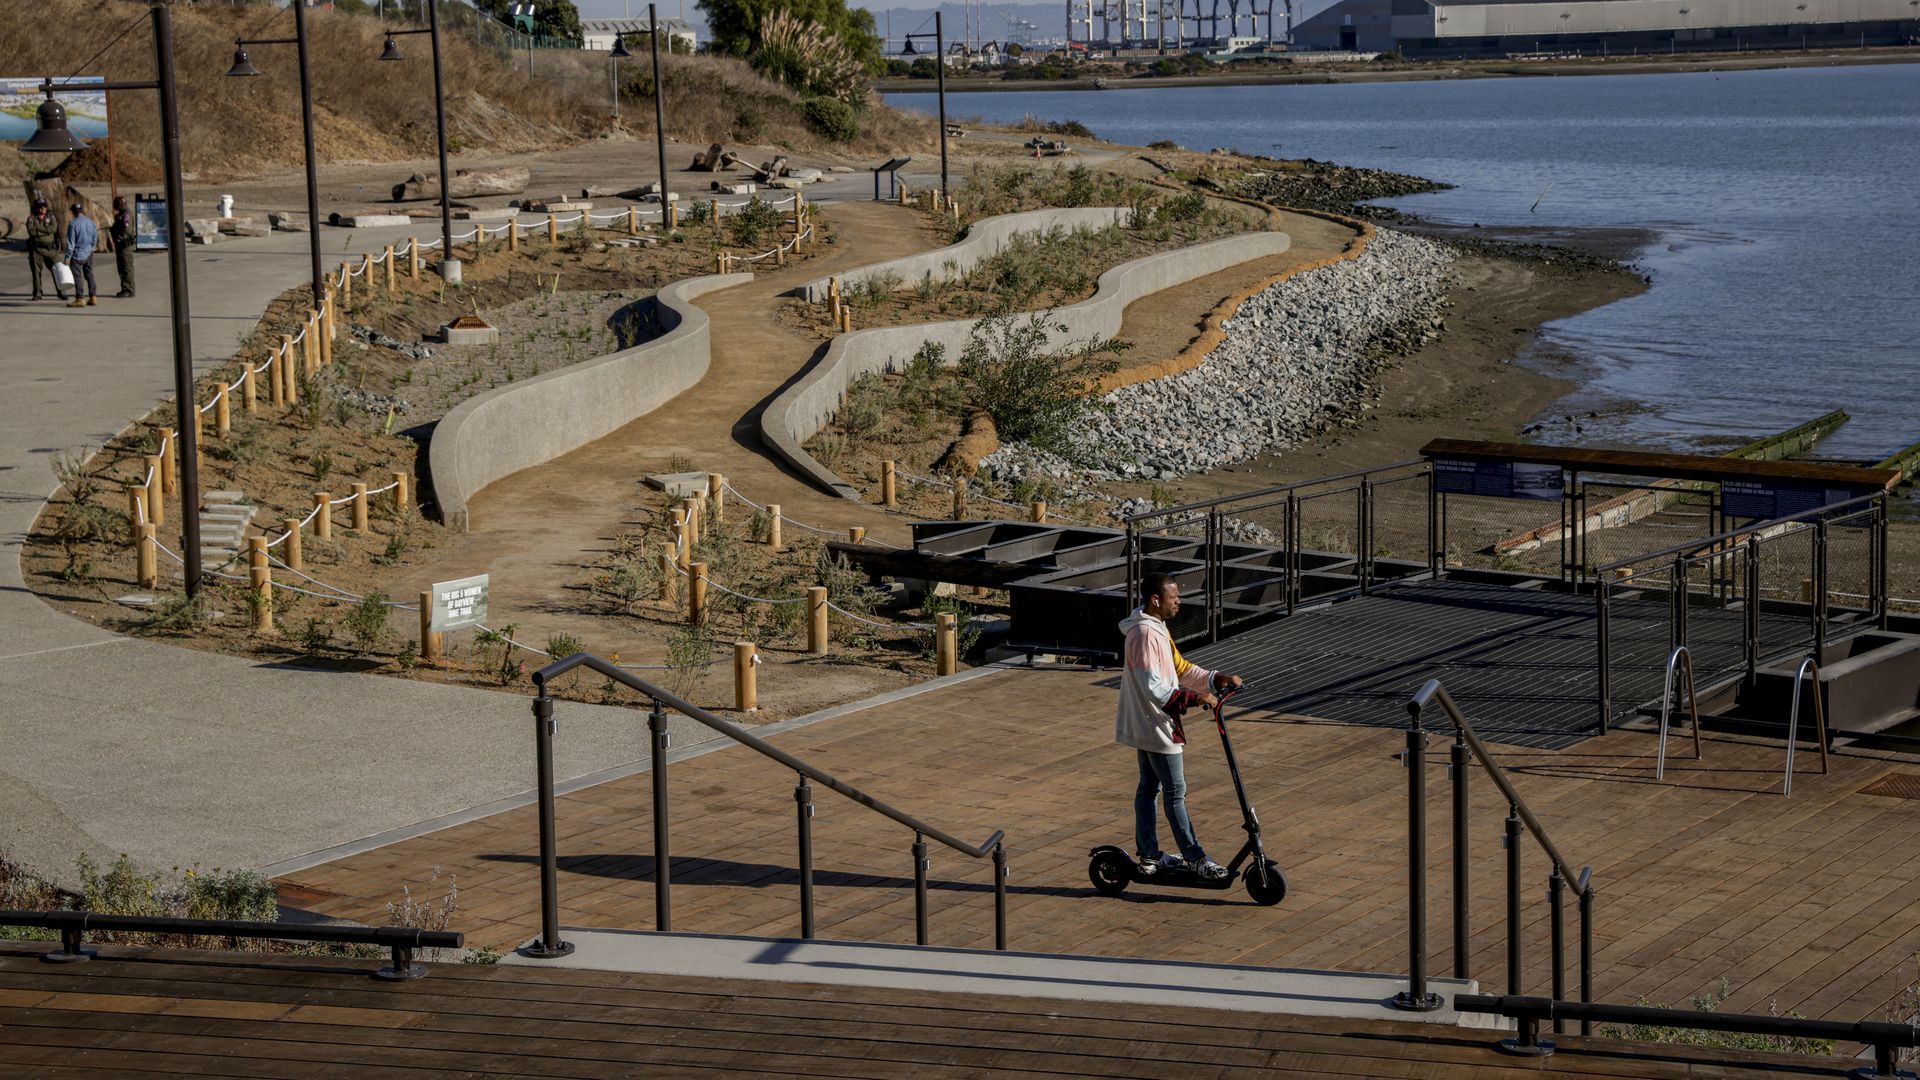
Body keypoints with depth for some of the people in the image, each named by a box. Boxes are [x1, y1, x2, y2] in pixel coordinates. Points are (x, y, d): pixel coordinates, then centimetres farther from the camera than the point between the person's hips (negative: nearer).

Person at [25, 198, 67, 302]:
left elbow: (53, 228, -12)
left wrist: (39, 228, -12)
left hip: (50, 249, 1)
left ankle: (60, 291, 7)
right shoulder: (31, 218, 3)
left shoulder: (51, 217, 7)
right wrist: (46, 230, -10)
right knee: (36, 271, 0)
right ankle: (38, 294, 6)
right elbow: (31, 231, -15)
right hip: (36, 249, -1)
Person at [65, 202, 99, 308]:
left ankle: (80, 299, -4)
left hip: (78, 255, -6)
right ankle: (92, 298, 16)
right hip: (89, 254, 6)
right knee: (89, 275, 14)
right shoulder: (91, 223, 2)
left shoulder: (73, 224, -15)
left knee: (77, 276, -2)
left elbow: (70, 242, -15)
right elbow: (95, 239, 11)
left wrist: (68, 257, -10)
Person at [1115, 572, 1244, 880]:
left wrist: (1219, 679, 6)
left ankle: (1149, 856, 24)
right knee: (1175, 793, -3)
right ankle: (1195, 859, 4)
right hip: (1157, 727, -11)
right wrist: (1195, 698, -29)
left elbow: (1181, 669, 16)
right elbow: (1154, 687, -29)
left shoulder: (1157, 628, 10)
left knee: (1149, 787, 16)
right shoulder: (1145, 634, -24)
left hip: (1146, 725, 11)